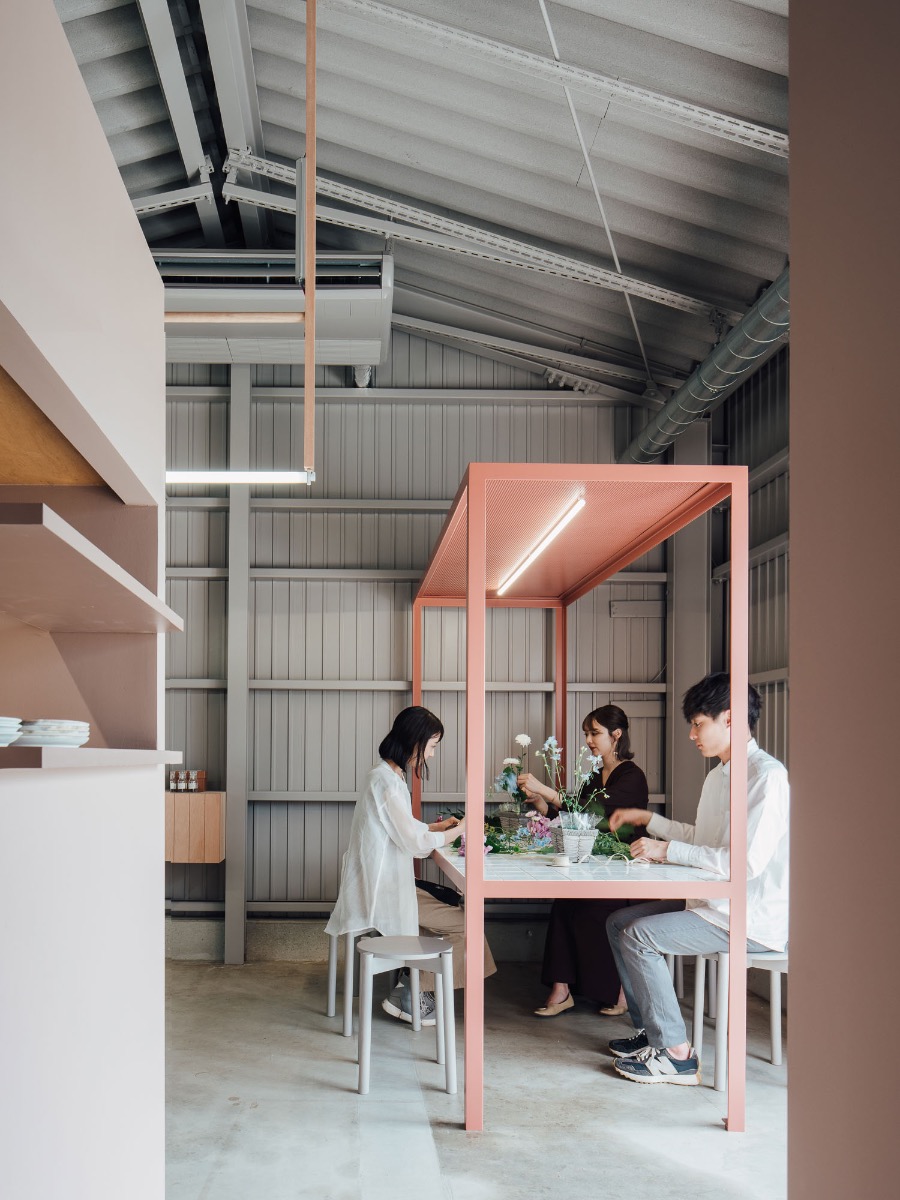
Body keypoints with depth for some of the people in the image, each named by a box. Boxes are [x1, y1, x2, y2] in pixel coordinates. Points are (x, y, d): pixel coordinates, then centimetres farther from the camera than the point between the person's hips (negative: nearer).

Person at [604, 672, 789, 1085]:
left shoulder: (767, 776, -18)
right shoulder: (719, 775, 13)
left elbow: (748, 861, -26)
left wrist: (668, 851, -21)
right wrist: (648, 820, 22)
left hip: (752, 920, -10)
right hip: (715, 904, 10)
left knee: (638, 936, -19)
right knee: (619, 922, 8)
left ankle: (676, 1054, -9)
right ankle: (651, 1032, 16)